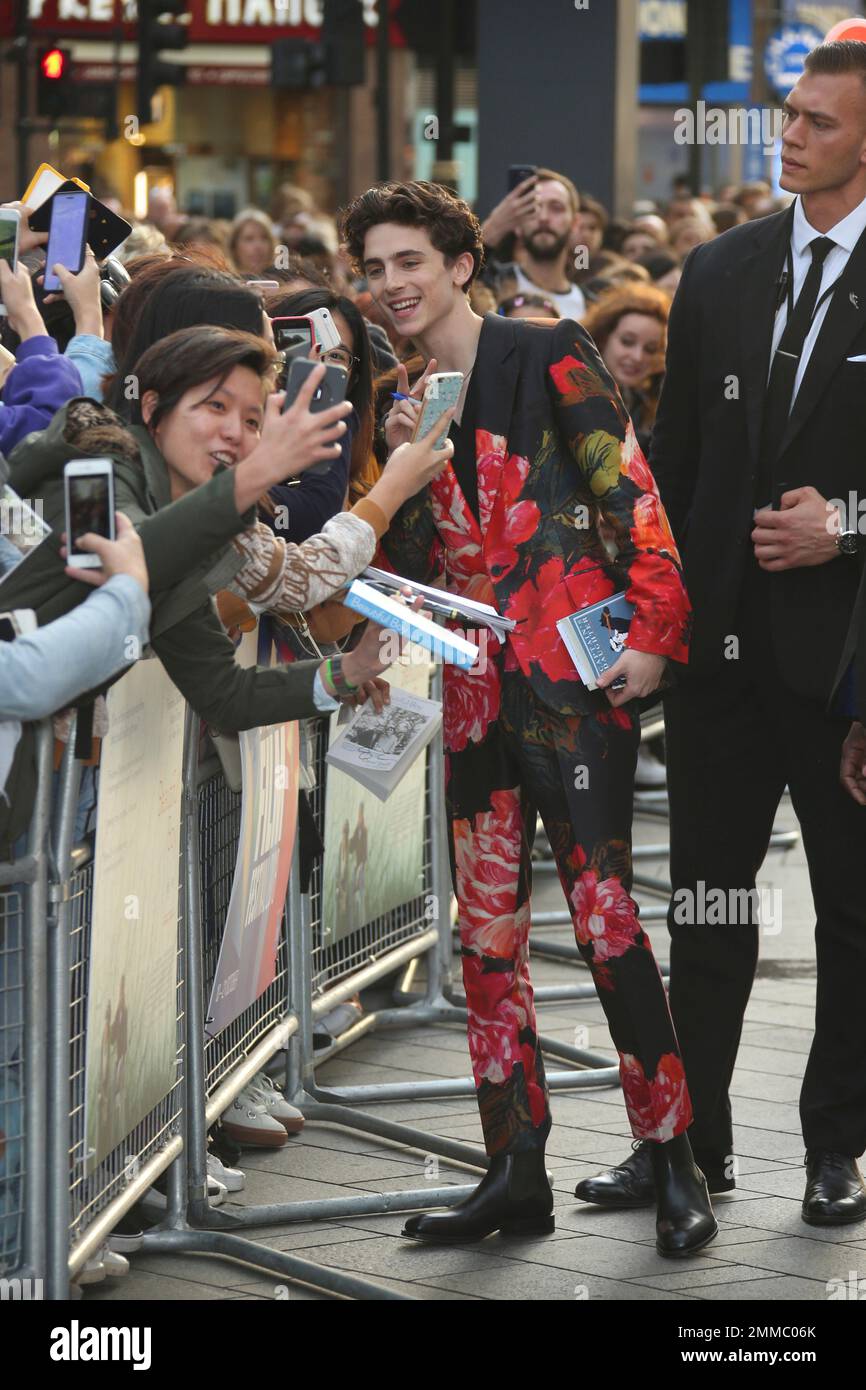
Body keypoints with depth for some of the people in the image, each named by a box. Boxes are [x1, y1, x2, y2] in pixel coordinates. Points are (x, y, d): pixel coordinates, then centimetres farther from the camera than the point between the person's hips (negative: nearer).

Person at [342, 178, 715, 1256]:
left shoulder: (549, 358, -3)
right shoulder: (406, 400, 15)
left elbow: (631, 495, -7)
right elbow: (410, 569, 15)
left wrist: (655, 631, -14)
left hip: (574, 670, -6)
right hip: (479, 682, 6)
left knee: (602, 908, -9)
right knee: (484, 928, 5)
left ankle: (675, 1165, -2)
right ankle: (515, 1174, 10)